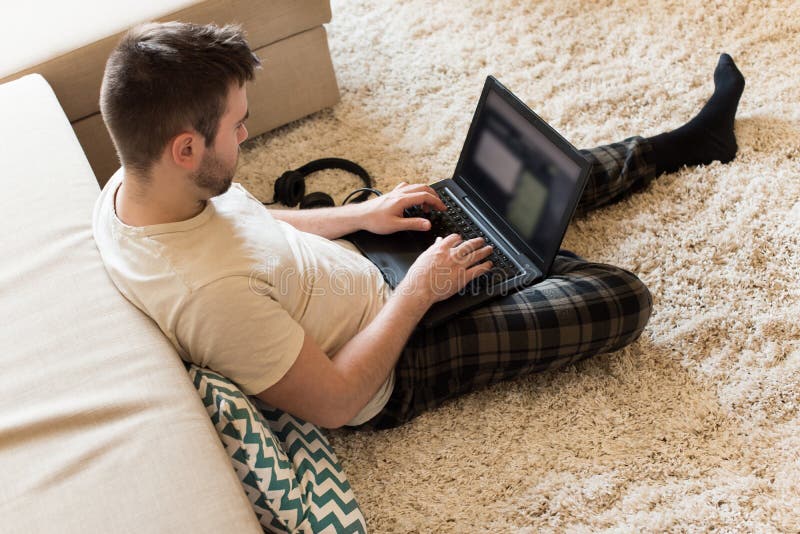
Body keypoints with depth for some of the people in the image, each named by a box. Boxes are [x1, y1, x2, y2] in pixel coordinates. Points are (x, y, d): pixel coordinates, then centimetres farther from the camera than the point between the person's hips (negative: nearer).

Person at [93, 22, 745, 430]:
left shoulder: (137, 182, -12)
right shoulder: (208, 291, -40)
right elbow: (335, 401, -28)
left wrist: (361, 214, -2)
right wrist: (420, 290, -21)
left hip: (364, 265, 8)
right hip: (391, 370, -8)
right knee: (622, 298, -8)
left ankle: (677, 144, 38)